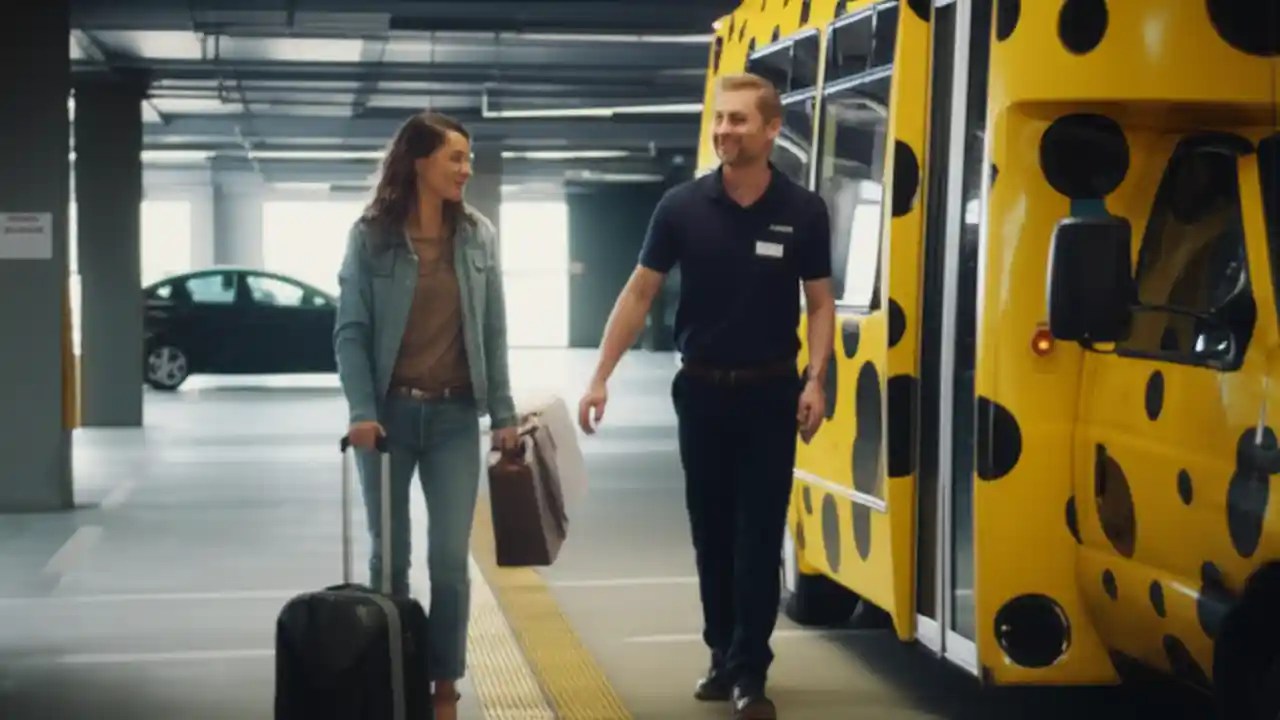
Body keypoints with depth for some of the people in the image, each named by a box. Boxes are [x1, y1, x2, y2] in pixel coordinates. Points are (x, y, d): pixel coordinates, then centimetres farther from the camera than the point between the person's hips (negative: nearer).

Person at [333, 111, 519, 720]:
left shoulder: (478, 235, 2)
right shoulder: (371, 235, -5)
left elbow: (493, 332, 5)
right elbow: (350, 330, -6)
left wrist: (503, 413, 2)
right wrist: (361, 411, -16)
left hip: (455, 416, 1)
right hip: (390, 412, -1)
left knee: (451, 559, -1)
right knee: (389, 557, 8)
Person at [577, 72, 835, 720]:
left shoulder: (803, 212, -5)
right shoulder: (681, 206, -5)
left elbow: (820, 303, 2)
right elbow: (639, 293, -1)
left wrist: (815, 381, -11)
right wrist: (601, 376, -6)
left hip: (770, 393, -1)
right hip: (701, 391, 2)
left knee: (759, 538, 0)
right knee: (711, 534, 10)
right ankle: (723, 658, 22)